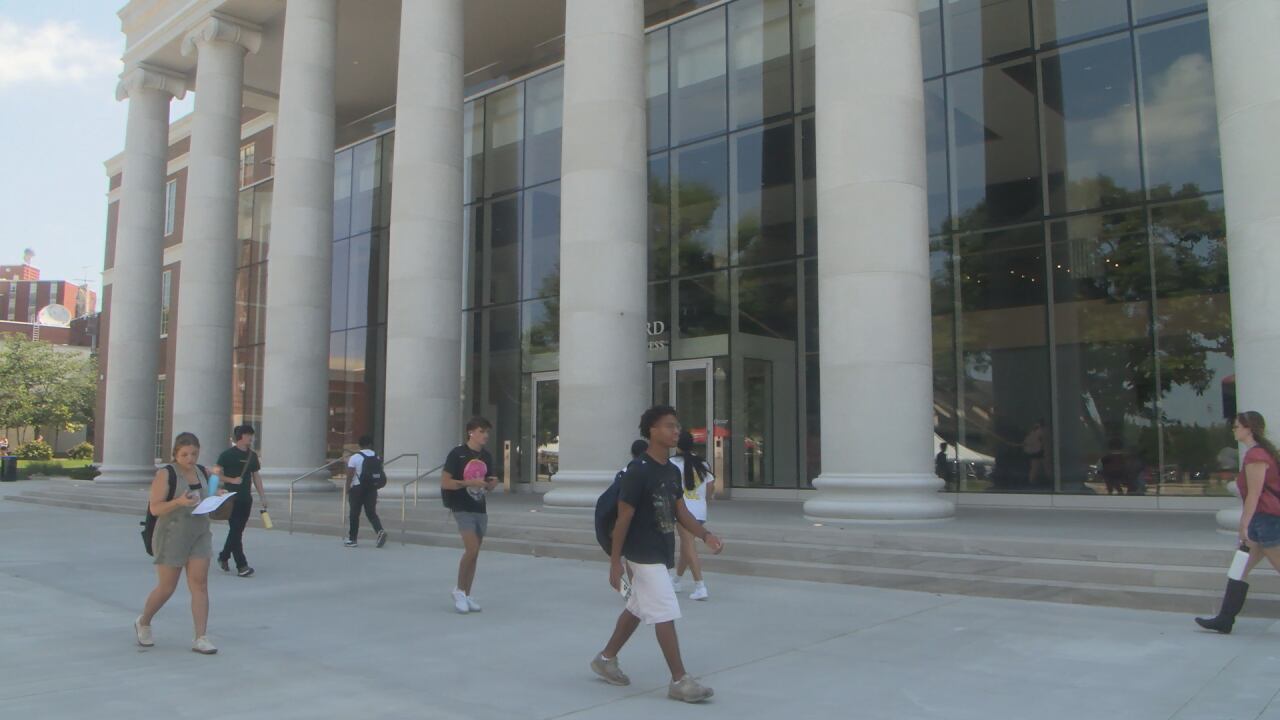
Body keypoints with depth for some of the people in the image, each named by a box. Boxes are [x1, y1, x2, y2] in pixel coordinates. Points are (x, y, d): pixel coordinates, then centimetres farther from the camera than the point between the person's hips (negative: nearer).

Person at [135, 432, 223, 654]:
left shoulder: (202, 472, 9)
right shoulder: (165, 474, -9)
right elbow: (155, 508, -13)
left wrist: (217, 496, -1)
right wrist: (178, 502, -29)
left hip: (200, 535, 5)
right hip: (172, 536, -5)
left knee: (199, 584, -3)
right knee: (166, 587, 6)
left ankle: (201, 638, -2)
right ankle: (143, 623, 35)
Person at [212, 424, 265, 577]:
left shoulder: (252, 455, 10)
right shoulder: (228, 454, -7)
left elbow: (256, 477, 15)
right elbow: (216, 473, -8)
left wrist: (262, 496, 11)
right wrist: (232, 480, -21)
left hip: (246, 499, 6)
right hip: (232, 498, -6)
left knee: (237, 530, 13)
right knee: (236, 531, -7)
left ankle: (223, 557, 32)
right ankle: (241, 566, -8)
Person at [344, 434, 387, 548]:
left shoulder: (354, 458, -8)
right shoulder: (376, 457, 4)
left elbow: (350, 476, -10)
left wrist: (347, 490, -1)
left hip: (357, 488, -3)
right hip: (372, 488, 4)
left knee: (354, 514, 7)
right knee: (371, 513, 6)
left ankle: (352, 539, 14)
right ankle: (380, 531, -17)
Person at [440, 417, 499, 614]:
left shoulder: (486, 456, 11)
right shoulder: (457, 454, -8)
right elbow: (444, 482, -12)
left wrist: (492, 483, -4)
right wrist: (469, 482, -20)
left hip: (480, 509, 6)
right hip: (462, 509, -6)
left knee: (474, 553, 8)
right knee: (471, 549, -16)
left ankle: (467, 595, 17)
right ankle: (459, 590, 3)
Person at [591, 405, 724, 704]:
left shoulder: (672, 471, 7)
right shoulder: (638, 471, -19)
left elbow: (680, 512, 10)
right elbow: (624, 518, -17)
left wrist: (706, 535, -5)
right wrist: (615, 561, -16)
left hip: (661, 554, 9)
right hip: (643, 556, -9)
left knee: (637, 609, 19)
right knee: (666, 615, -6)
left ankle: (605, 659, 35)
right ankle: (680, 681, 1)